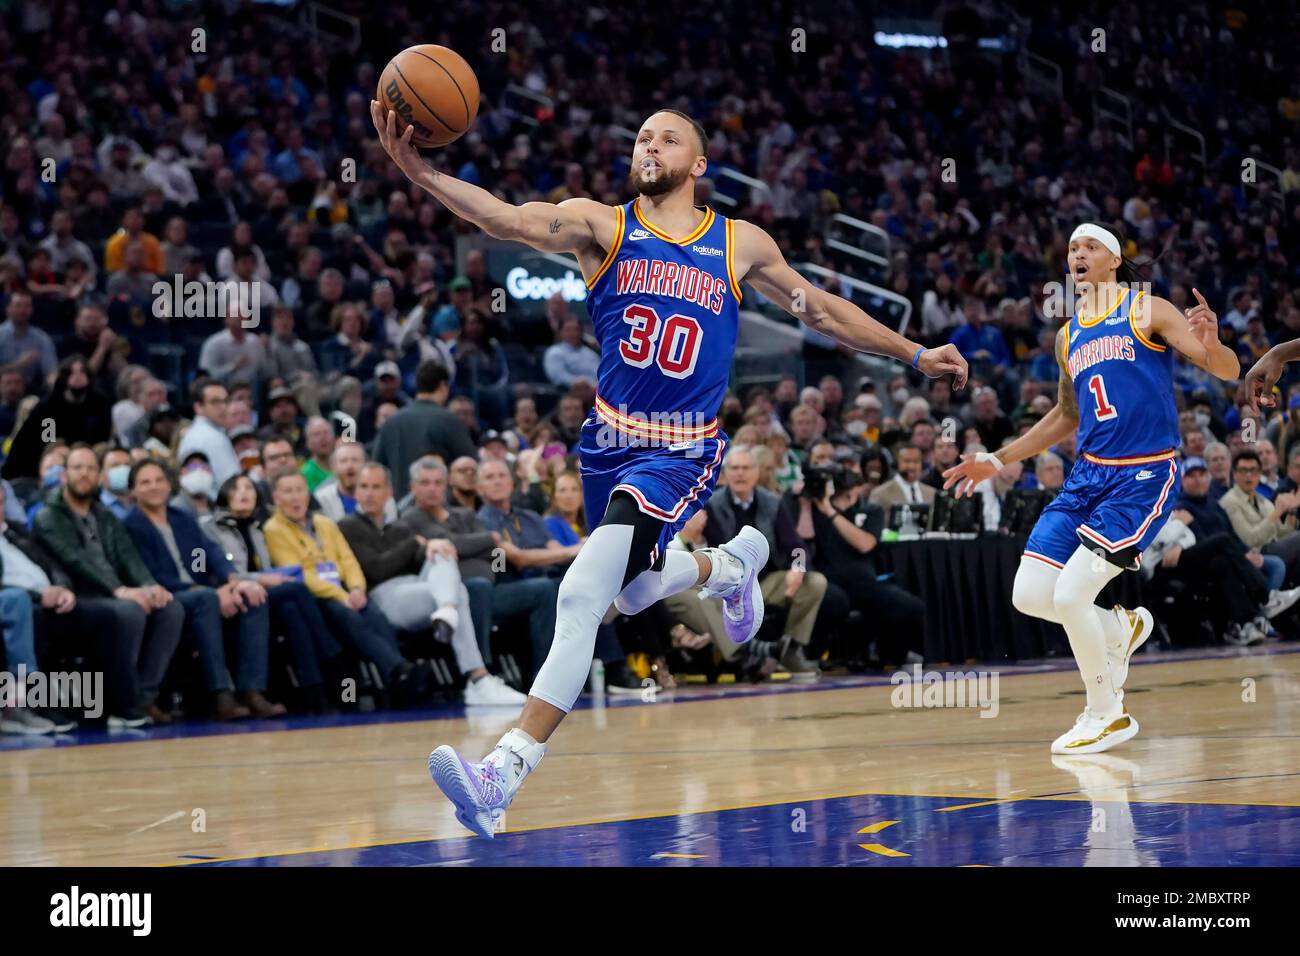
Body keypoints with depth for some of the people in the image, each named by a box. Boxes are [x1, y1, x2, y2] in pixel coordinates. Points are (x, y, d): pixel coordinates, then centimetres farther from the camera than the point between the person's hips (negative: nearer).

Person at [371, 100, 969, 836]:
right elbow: (509, 219, -20)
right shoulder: (601, 225, -2)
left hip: (683, 452, -3)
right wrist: (417, 169, -38)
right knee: (633, 592, 24)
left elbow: (820, 309, 17)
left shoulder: (741, 244, 2)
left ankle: (504, 773, -23)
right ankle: (734, 564, 57)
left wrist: (915, 355, 20)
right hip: (610, 441, 4)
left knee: (583, 595, -22)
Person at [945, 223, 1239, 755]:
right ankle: (1121, 630, 27)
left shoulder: (1149, 312, -4)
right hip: (1088, 473, 7)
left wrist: (1211, 344, -33)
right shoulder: (1068, 336, 14)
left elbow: (1229, 372, -10)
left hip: (1143, 476, -7)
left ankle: (1107, 715, 5)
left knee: (1071, 594, -17)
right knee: (1029, 597, -2)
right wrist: (998, 460, 24)